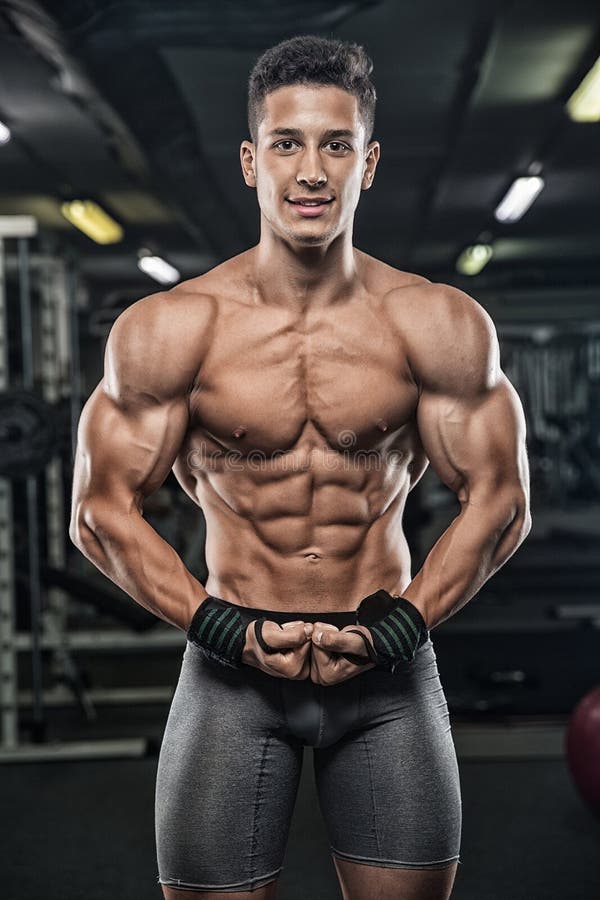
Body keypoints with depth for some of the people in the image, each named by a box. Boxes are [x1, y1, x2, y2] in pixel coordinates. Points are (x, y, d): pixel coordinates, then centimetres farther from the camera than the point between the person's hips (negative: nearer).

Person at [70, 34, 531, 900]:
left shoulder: (442, 326, -3)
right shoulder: (167, 330, -5)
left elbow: (500, 501, 1)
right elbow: (102, 511, -2)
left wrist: (393, 630, -10)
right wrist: (229, 632, -12)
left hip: (391, 671, 1)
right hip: (232, 667, -1)